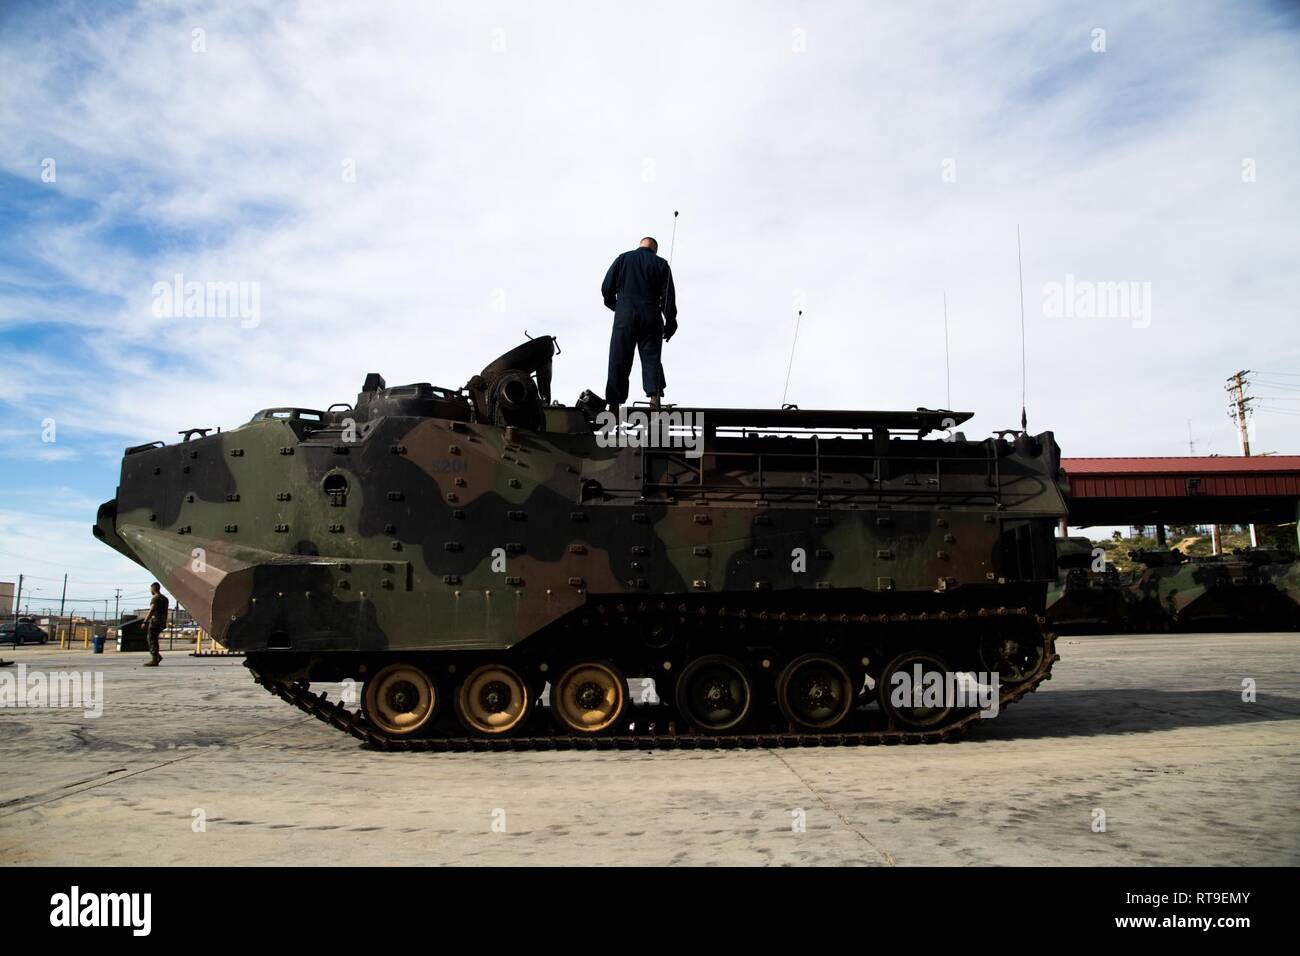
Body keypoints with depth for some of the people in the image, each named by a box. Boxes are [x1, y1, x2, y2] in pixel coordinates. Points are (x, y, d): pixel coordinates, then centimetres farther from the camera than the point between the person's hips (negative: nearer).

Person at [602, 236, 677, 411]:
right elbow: (668, 296, 3)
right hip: (651, 316, 0)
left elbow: (606, 288, 7)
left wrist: (614, 306, 24)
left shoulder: (623, 259, 11)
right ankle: (654, 394, -16)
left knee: (619, 360, 2)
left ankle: (614, 405, -2)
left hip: (624, 316, 0)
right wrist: (670, 323, 8)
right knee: (651, 357, 4)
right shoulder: (661, 264, 9)